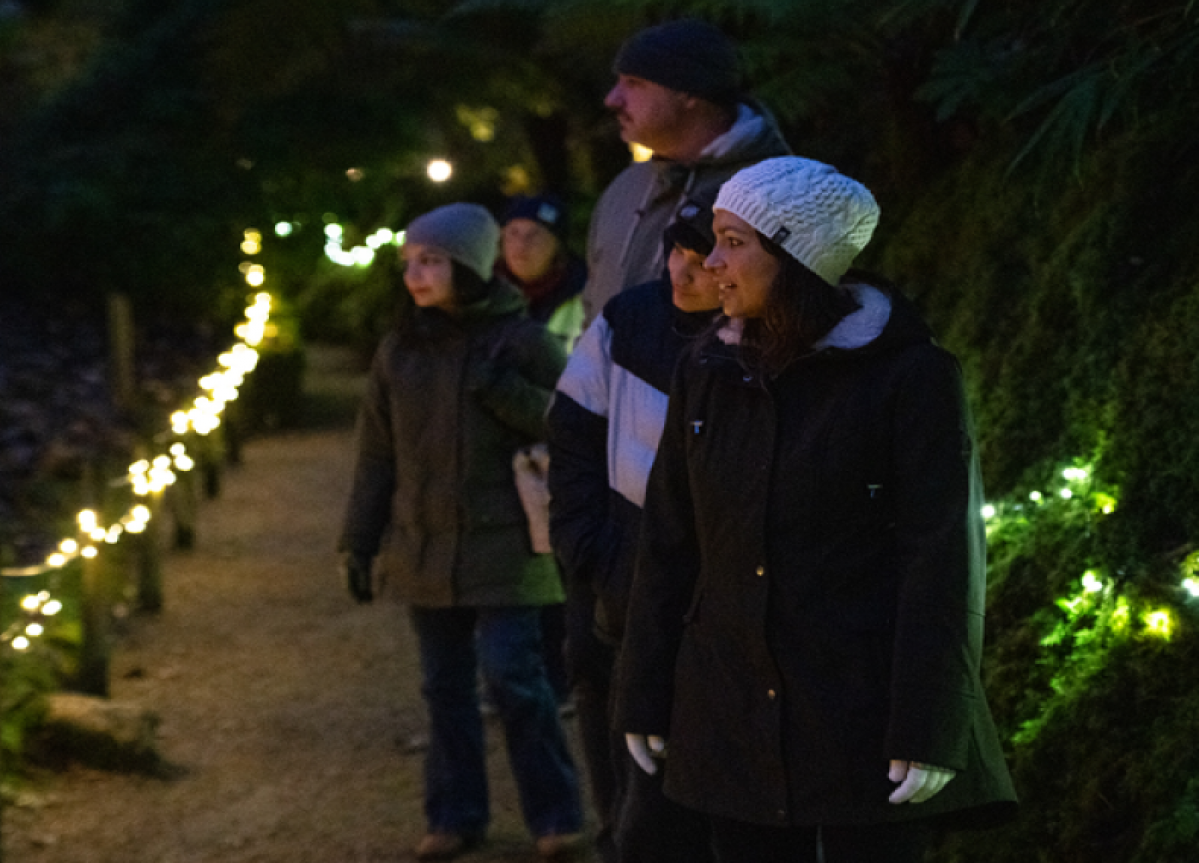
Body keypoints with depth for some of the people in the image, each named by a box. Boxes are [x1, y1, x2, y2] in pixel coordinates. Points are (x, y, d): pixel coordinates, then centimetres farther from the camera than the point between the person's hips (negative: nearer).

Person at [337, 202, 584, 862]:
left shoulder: (520, 341, -6)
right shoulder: (399, 348, 6)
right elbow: (376, 454, 9)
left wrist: (510, 396, -20)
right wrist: (359, 543, 8)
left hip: (501, 547, -5)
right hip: (423, 549, 5)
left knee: (513, 677, -7)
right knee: (445, 685, 11)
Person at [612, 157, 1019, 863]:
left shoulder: (911, 374, -8)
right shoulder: (709, 371, 8)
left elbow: (944, 561, -11)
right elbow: (668, 546, 12)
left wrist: (929, 730, -15)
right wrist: (645, 698, 9)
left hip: (865, 721, -5)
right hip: (732, 719, 5)